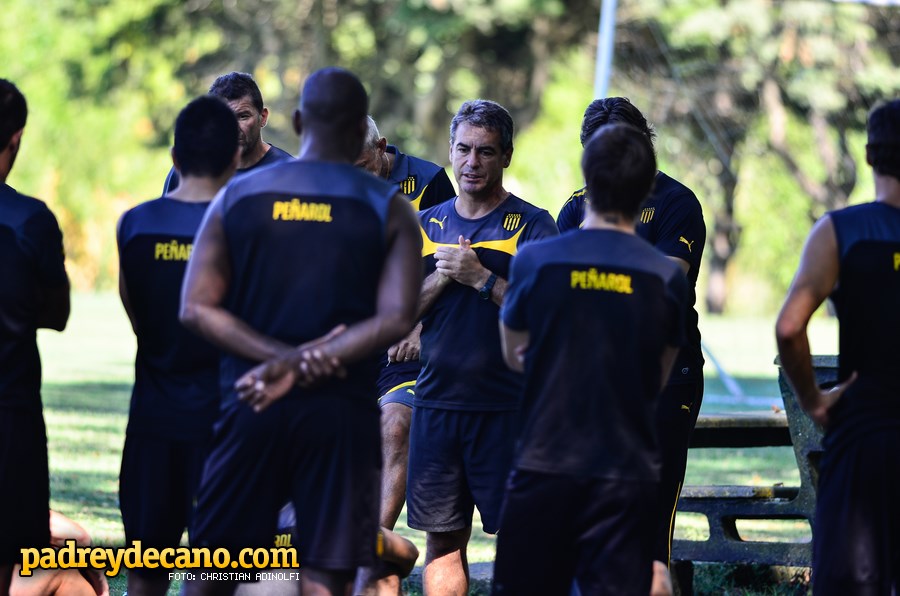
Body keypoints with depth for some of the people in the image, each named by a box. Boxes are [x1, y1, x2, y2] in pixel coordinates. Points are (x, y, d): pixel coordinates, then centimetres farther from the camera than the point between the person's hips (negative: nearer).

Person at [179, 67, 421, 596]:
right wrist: (307, 368, -13)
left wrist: (284, 356, -10)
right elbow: (395, 320, -12)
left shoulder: (238, 197, 4)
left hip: (251, 408, 2)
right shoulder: (388, 210, -1)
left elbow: (197, 308, -3)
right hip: (342, 412, -2)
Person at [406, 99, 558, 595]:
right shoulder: (427, 226, 13)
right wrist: (442, 278, -7)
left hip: (505, 407, -4)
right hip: (436, 402, 4)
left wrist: (480, 277, -16)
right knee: (443, 541, 6)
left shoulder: (532, 226, 0)